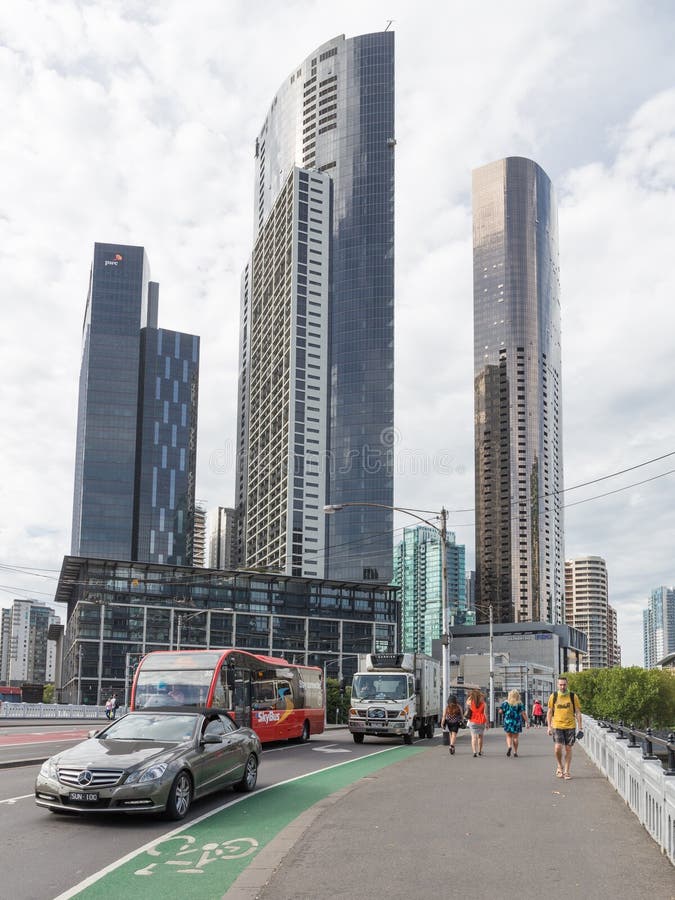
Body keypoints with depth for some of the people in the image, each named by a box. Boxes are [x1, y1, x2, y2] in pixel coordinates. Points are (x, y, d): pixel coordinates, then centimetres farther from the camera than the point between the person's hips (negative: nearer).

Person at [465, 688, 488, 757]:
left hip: (473, 721, -1)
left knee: (474, 737, -3)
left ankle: (474, 752, -19)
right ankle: (480, 751, 28)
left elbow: (467, 704, 20)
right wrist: (487, 723, -1)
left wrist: (470, 697, 13)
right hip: (481, 722, 1)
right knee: (480, 736, 19)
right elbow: (485, 713, -6)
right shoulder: (483, 702, -3)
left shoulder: (470, 702, -3)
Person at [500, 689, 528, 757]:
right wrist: (527, 722, -5)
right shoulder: (519, 704, -1)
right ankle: (515, 752, 9)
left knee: (509, 736, 7)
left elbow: (501, 711, 1)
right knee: (515, 737, 9)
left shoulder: (506, 703, 0)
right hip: (517, 722, 0)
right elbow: (523, 713, -7)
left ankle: (509, 746, -19)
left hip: (508, 721, 0)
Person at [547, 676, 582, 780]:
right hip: (557, 726, 0)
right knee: (558, 748, -12)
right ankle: (560, 766, 14)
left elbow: (578, 712, 5)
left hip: (570, 726, 0)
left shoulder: (573, 697, 2)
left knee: (568, 749, 3)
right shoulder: (553, 697, 3)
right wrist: (549, 726, 4)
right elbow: (549, 712, 10)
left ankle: (566, 772, 15)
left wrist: (579, 727, 0)